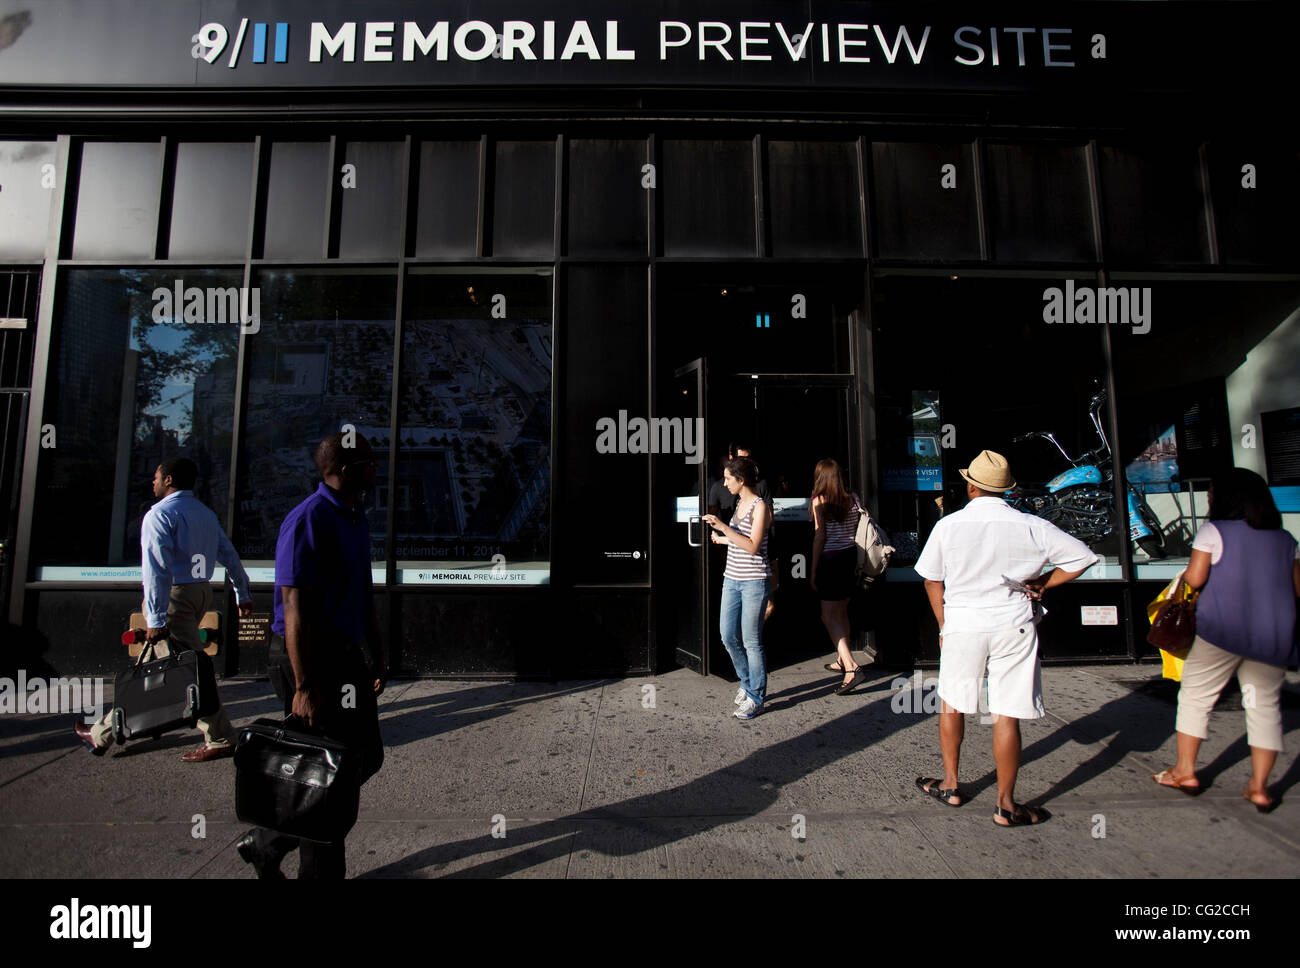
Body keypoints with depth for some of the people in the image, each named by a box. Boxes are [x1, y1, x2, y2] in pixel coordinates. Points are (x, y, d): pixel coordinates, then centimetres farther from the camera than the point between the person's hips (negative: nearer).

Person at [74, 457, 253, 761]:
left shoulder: (160, 514, -11)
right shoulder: (205, 512, 14)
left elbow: (157, 570, -19)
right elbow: (229, 555, 15)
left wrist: (155, 618, -20)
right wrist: (243, 595, 20)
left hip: (174, 597, -9)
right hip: (201, 593, 9)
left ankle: (220, 740, -3)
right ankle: (103, 734, 32)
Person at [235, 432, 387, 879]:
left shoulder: (356, 518, 12)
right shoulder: (308, 520, -17)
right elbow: (295, 607, -21)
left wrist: (377, 655, 20)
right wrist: (304, 686, -22)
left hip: (345, 655, 10)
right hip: (309, 657, -9)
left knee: (366, 756, 15)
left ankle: (267, 842, 31)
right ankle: (321, 871, 22)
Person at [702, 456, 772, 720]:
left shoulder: (759, 506, -12)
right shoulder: (740, 503, 12)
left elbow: (753, 546, -19)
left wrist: (723, 527, -22)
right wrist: (721, 539, 26)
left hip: (754, 582, -8)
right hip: (732, 579, 8)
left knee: (751, 641, 1)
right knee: (728, 635, 10)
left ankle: (755, 697, 17)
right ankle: (748, 683, 31)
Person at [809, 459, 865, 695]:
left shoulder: (819, 501, -10)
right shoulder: (853, 499, 5)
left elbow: (820, 537, -12)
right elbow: (859, 532, 8)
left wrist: (813, 571, -8)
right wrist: (857, 563, 19)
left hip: (831, 558, -6)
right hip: (850, 556, 7)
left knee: (829, 616, -3)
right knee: (841, 611, 19)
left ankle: (852, 668, -13)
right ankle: (843, 660, 31)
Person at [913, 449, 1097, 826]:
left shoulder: (948, 525, -5)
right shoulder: (1031, 526, -6)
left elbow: (932, 580, 2)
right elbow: (1083, 557, 1)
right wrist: (1044, 583, 8)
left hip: (962, 625, 1)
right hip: (1013, 628, 0)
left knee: (952, 705, 18)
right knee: (1006, 715, 6)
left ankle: (950, 785, 30)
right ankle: (1006, 805, 16)